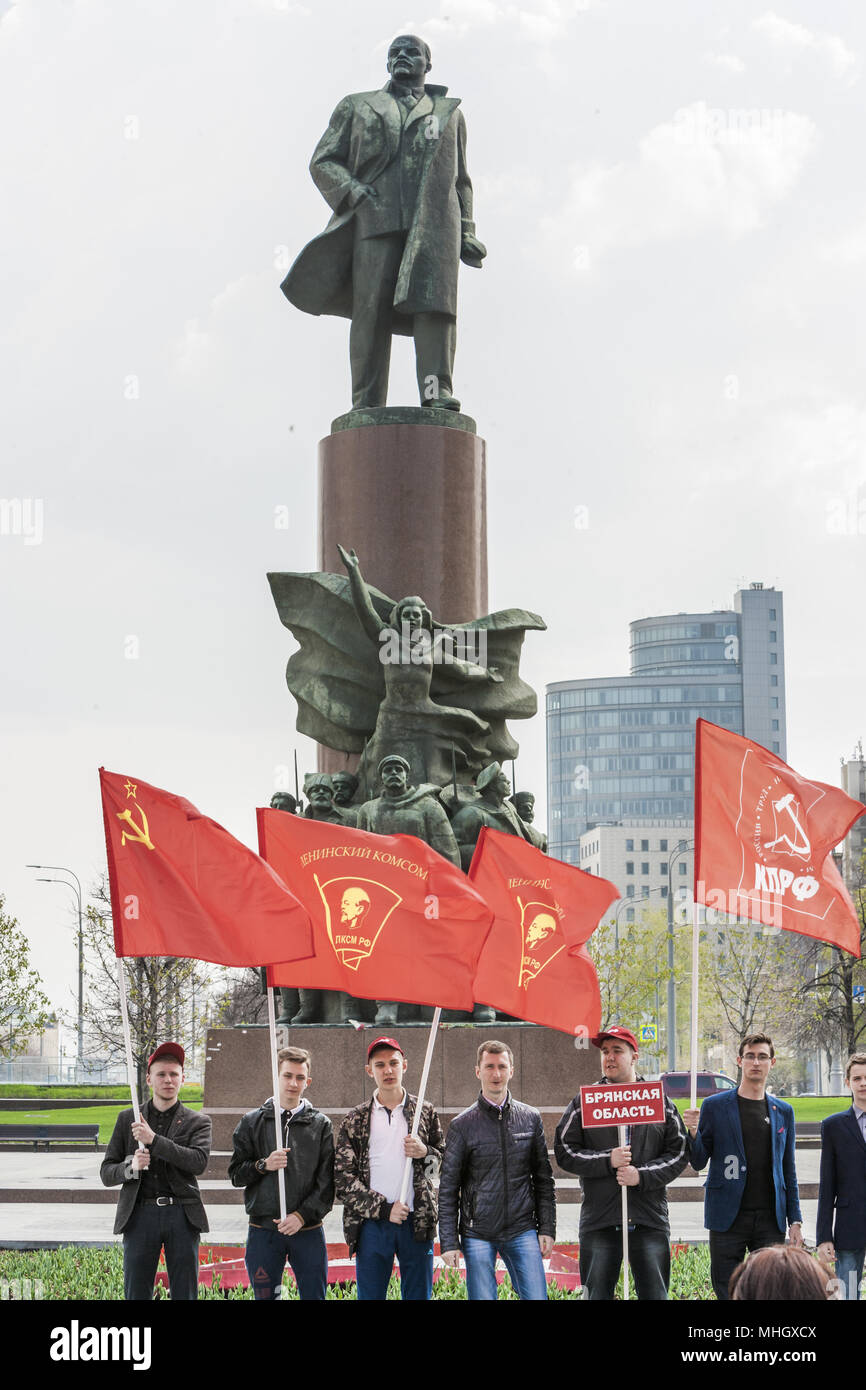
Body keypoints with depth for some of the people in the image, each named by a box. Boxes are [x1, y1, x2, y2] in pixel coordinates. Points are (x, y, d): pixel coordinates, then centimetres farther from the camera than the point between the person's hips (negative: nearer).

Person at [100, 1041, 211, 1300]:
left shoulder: (198, 1122, 10)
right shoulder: (127, 1119, 13)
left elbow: (199, 1161, -9)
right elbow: (106, 1173, 12)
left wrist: (154, 1139, -14)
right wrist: (130, 1168, -11)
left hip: (181, 1214, -1)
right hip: (140, 1213, 1)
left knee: (185, 1294, 0)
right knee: (136, 1294, -1)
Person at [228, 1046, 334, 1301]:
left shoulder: (321, 1125, 5)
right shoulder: (253, 1122, 7)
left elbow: (327, 1181, 0)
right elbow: (235, 1174, 6)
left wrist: (302, 1215, -11)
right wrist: (263, 1165, -13)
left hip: (308, 1230, 0)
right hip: (263, 1231, 0)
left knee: (314, 1296, 1)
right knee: (265, 1295, 4)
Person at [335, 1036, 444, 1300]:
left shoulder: (425, 1112, 9)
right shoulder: (356, 1120, 6)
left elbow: (446, 1161, 14)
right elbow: (343, 1178, 1)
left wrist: (425, 1153, -8)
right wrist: (383, 1209, -9)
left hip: (417, 1222, 0)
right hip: (372, 1224, 0)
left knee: (418, 1295, 3)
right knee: (370, 1295, 2)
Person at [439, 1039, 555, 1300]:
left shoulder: (530, 1118, 7)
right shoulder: (462, 1125, 0)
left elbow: (544, 1179, 12)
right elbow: (448, 1188, 2)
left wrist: (547, 1229, 5)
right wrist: (448, 1242, -3)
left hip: (522, 1232, 2)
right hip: (478, 1235, -2)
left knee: (536, 1297, -5)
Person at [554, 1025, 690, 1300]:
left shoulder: (659, 1101, 8)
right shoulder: (585, 1102, 7)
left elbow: (679, 1153, 5)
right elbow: (564, 1152, 1)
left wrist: (642, 1176, -11)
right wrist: (607, 1161, -13)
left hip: (650, 1219, 0)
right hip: (599, 1221, 0)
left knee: (655, 1293, 2)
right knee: (597, 1294, 2)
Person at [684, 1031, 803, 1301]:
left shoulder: (783, 1112, 11)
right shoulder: (715, 1106, 3)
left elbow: (788, 1170, 15)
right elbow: (698, 1163, 4)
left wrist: (795, 1220, 9)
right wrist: (693, 1133, -16)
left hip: (770, 1219, 2)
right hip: (728, 1218, -2)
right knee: (727, 1293, -2)